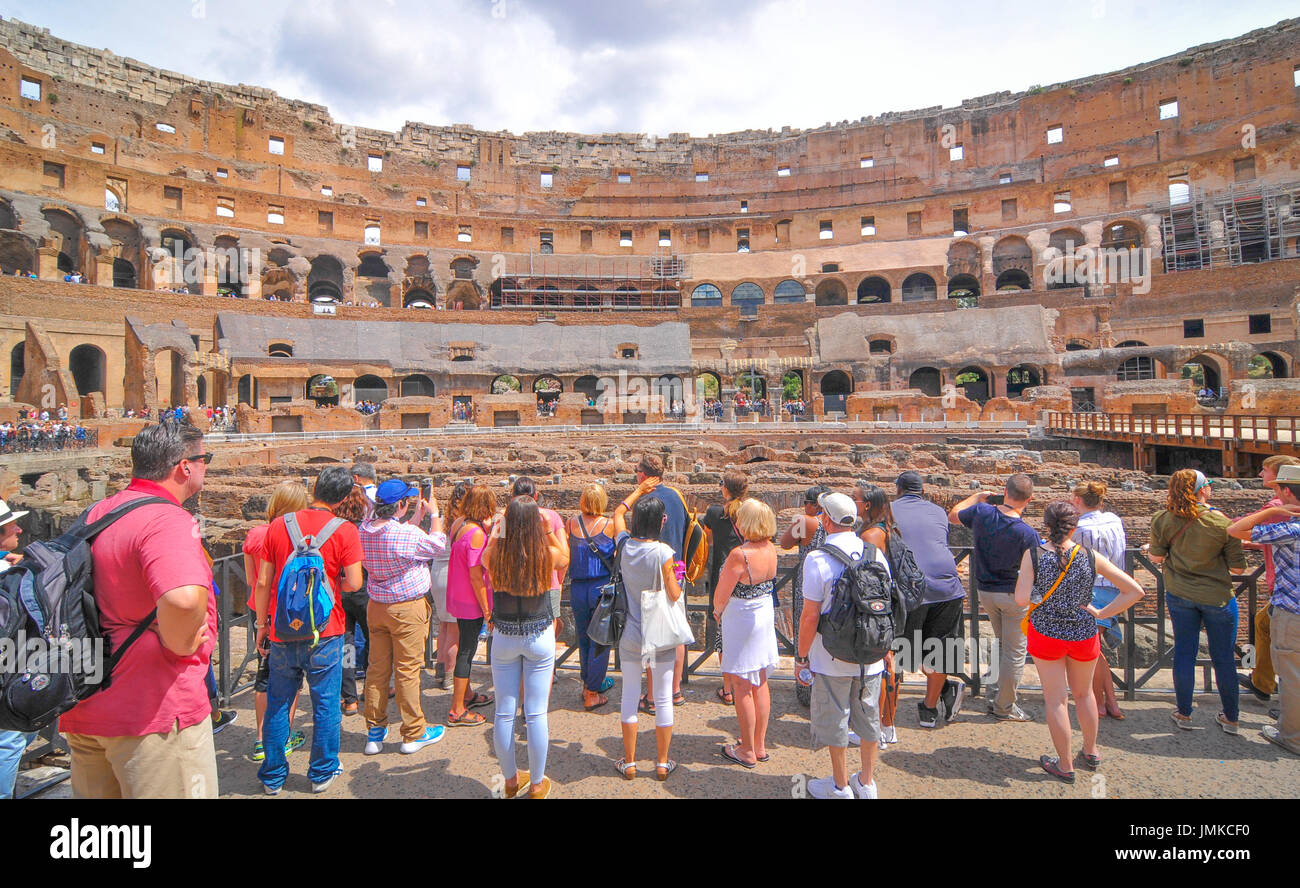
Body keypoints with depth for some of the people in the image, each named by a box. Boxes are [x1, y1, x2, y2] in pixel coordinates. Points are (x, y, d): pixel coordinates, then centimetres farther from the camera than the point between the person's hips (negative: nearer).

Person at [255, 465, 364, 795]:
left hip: (282, 632, 3)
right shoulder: (344, 530, -10)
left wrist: (262, 624, 13)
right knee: (325, 704, 10)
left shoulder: (279, 525, 0)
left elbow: (263, 582, 2)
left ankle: (273, 776, 27)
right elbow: (354, 583, -13)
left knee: (278, 704, 16)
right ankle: (322, 773, 22)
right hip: (324, 632, -3)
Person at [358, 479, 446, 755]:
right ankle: (413, 733, 15)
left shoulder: (364, 529, -1)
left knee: (377, 668, 14)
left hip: (376, 606, 7)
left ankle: (375, 732, 24)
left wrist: (417, 517, 18)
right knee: (407, 670, 3)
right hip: (407, 609, -7)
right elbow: (437, 545, -5)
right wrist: (435, 514, 7)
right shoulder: (407, 533, -23)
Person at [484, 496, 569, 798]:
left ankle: (511, 779, 31)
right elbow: (566, 555, 10)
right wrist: (550, 532, 8)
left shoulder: (495, 554, -14)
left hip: (504, 637, 1)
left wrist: (496, 529, 20)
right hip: (540, 637, -1)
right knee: (536, 714, 9)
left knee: (504, 713, 14)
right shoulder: (548, 554, -15)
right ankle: (537, 784, 22)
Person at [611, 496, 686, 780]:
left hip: (631, 634, 3)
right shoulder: (663, 552, -18)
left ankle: (629, 762, 24)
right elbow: (674, 595, -14)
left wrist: (639, 491, 24)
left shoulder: (625, 545, -6)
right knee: (663, 699, 11)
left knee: (629, 696, 14)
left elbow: (617, 515, 15)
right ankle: (663, 763, 23)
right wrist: (677, 575, 5)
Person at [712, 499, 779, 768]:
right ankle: (760, 745, 30)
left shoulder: (739, 555, -26)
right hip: (766, 614, 8)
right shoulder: (771, 549, -4)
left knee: (742, 688, 6)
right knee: (760, 684, 17)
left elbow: (722, 594, -17)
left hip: (741, 620, -8)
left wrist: (717, 611, 5)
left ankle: (747, 751, 18)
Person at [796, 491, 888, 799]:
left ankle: (840, 787, 26)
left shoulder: (818, 559, -17)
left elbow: (811, 615, -16)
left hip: (833, 659, -5)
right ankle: (867, 783, 33)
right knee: (869, 717, 18)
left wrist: (801, 657, -5)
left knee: (834, 720, 11)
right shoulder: (876, 554, -1)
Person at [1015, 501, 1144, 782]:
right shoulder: (1091, 557, -9)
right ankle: (1091, 753, 43)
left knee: (1056, 700, 10)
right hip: (1084, 635, 2)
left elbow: (1022, 599, -20)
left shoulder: (1033, 555, -16)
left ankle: (1065, 766, 23)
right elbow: (1135, 591, -8)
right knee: (1083, 693, 25)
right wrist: (1102, 613, -2)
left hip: (1045, 634, -2)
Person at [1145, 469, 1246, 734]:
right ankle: (1230, 718, 24)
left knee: (1184, 652, 11)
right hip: (1217, 597, -1)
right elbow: (1238, 568, -7)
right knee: (1223, 657, 12)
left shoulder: (1163, 520, -8)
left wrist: (1150, 547, 20)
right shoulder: (1222, 523, -12)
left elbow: (1157, 557, -1)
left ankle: (1184, 714, 19)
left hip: (1180, 595, 1)